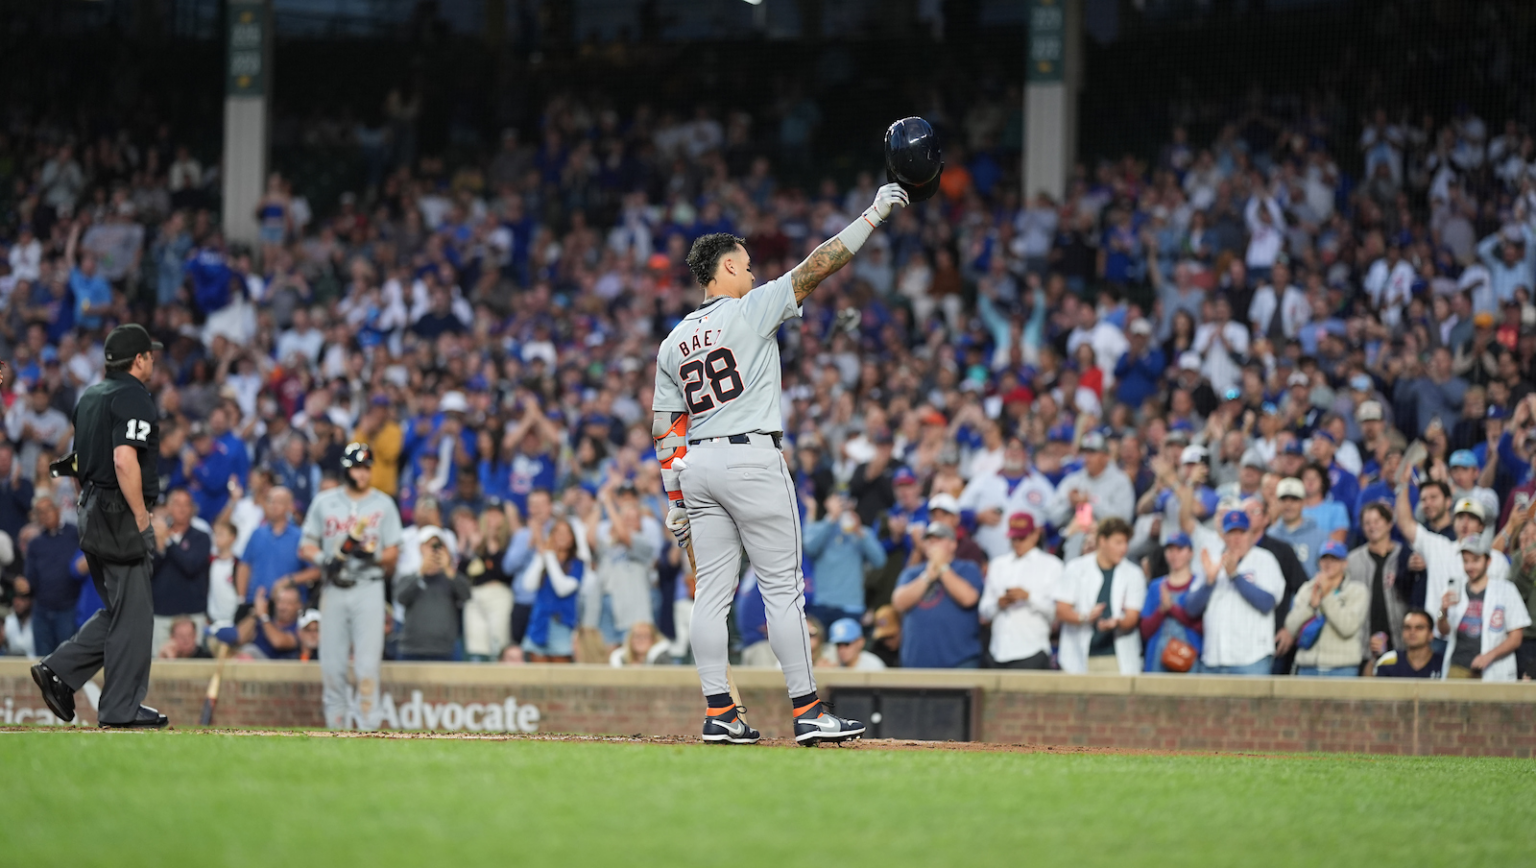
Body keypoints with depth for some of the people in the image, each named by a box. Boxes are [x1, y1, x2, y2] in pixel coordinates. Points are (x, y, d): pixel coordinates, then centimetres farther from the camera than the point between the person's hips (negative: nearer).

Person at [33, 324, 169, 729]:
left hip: (92, 514, 9)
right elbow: (124, 460, -25)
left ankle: (59, 670, 9)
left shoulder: (91, 396, 16)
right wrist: (141, 519, -20)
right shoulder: (133, 397, -14)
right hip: (121, 516, -9)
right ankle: (121, 708, 0)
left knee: (118, 611, 17)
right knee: (133, 614, -3)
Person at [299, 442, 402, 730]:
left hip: (369, 589, -1)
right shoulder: (324, 502, 9)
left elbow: (393, 553, 6)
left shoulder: (383, 503, 7)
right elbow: (305, 547, 9)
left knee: (367, 661, -10)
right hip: (334, 588, 1)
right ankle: (335, 726, 9)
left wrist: (373, 555, -15)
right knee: (331, 663, 1)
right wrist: (325, 559, -11)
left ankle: (368, 726, -9)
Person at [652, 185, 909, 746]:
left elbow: (664, 428, 14)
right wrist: (874, 214, -3)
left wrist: (675, 498, 17)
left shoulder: (674, 342, 14)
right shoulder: (750, 311, -5)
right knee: (783, 587, -4)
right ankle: (806, 711, -4)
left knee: (712, 591, 6)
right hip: (752, 459, -6)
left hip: (697, 466, 6)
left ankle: (718, 714, 3)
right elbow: (818, 266, -9)